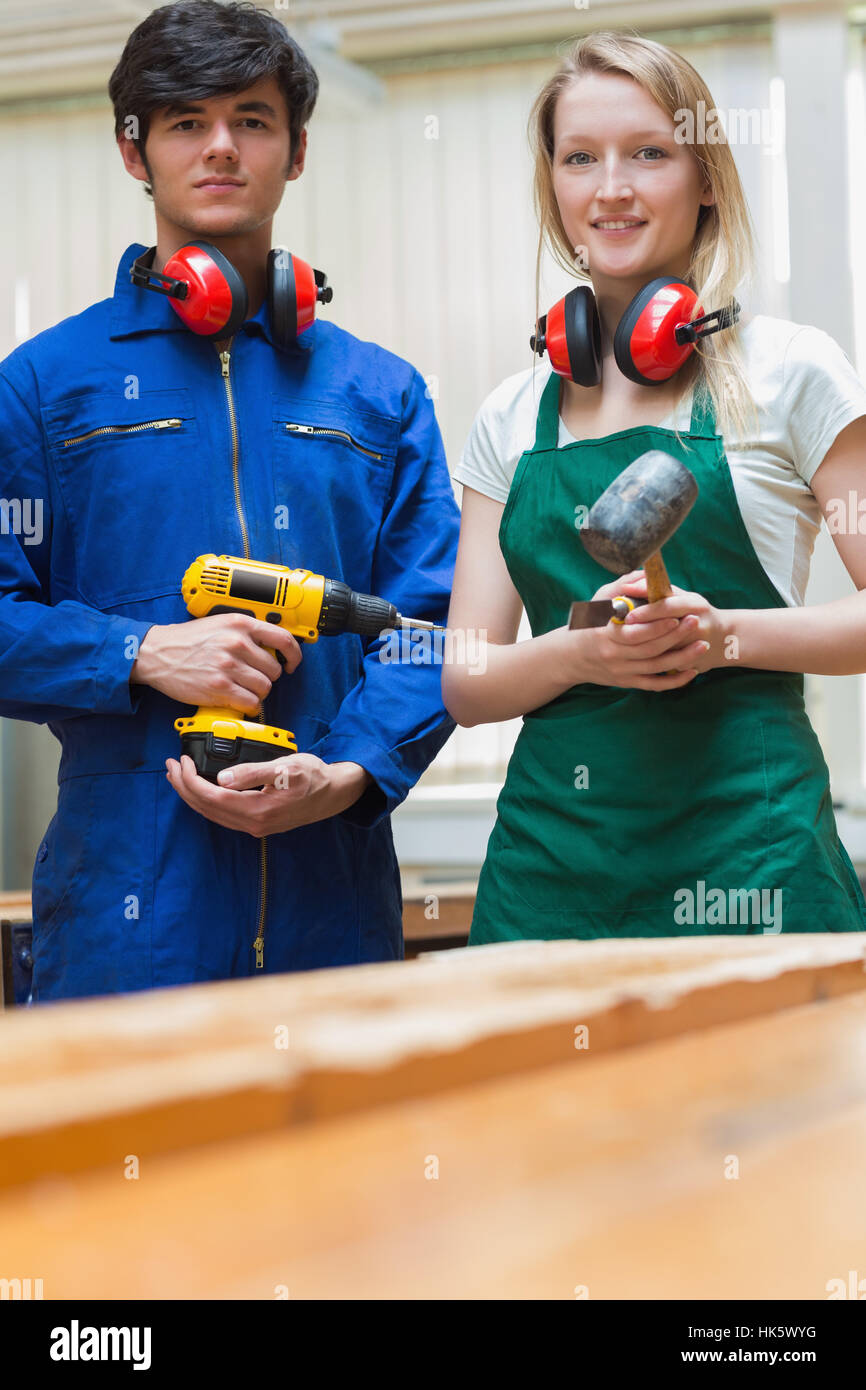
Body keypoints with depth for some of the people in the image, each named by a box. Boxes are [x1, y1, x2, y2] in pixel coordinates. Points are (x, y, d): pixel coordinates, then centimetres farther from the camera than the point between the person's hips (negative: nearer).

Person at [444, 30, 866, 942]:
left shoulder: (791, 371, 1)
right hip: (550, 852, 3)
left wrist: (728, 634, -15)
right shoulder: (511, 419, 11)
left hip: (744, 843, -3)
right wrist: (581, 652, -11)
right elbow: (466, 684, 9)